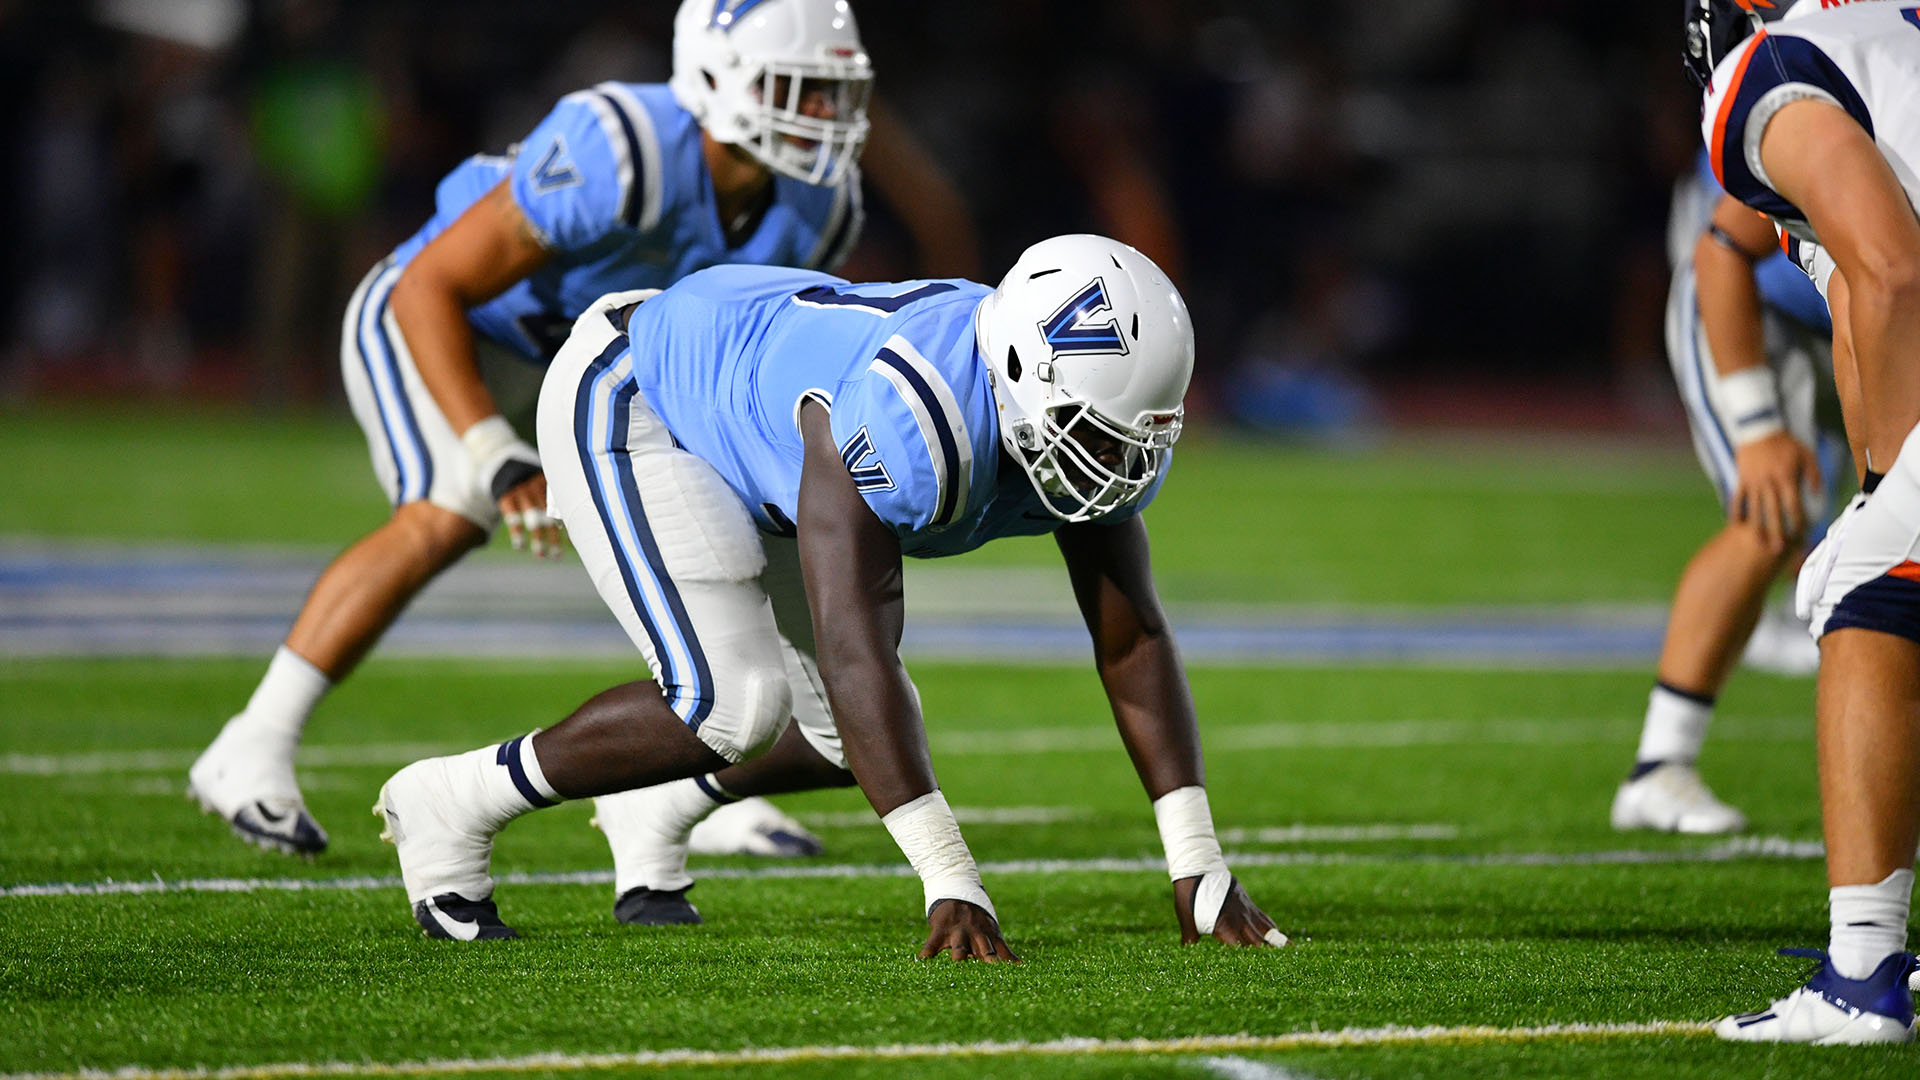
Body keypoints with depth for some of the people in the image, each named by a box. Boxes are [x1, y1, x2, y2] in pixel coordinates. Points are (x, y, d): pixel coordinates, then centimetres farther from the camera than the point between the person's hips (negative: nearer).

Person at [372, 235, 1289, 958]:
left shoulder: (1098, 423, -20)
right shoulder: (904, 420, -44)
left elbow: (1134, 642, -14)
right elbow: (856, 652, -47)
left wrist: (1199, 868, -21)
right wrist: (950, 883, -50)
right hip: (623, 401, -8)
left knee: (845, 734, 3)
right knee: (734, 705, -22)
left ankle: (653, 802, 30)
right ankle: (452, 804, -4)